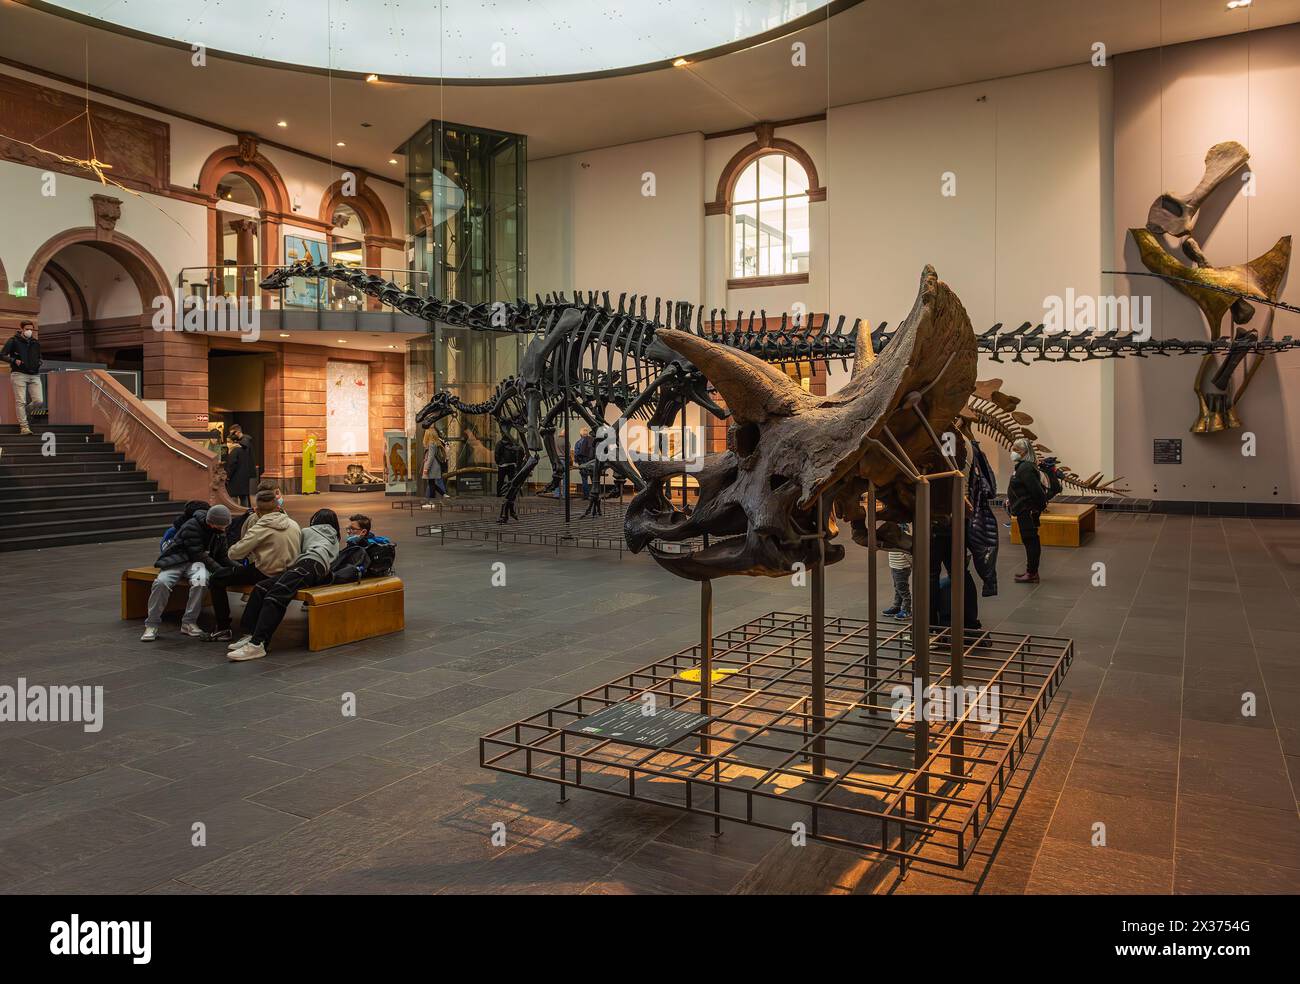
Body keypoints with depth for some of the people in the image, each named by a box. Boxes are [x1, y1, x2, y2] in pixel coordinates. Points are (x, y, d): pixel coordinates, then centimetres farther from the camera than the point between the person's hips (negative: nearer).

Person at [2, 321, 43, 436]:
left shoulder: (36, 343, 16)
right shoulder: (13, 341, 2)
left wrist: (39, 363, 8)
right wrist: (14, 360, -15)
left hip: (34, 375, 5)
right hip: (19, 374, -5)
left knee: (38, 400, -5)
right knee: (20, 401, -7)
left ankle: (22, 411, 25)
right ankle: (24, 427, -7)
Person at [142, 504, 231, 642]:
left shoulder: (220, 532, 6)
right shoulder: (192, 526, -16)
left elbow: (222, 557, 11)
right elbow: (199, 554, -21)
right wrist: (220, 571, -26)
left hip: (198, 563, 3)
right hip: (176, 559, -3)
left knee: (200, 581, -34)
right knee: (161, 582, -33)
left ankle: (189, 623, -24)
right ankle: (152, 625, -15)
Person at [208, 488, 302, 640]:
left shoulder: (261, 528, -14)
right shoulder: (294, 524, 3)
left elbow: (235, 553, -15)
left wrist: (231, 550, 10)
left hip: (267, 575, -8)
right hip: (290, 573, 8)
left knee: (216, 580, 3)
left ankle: (223, 628, 3)